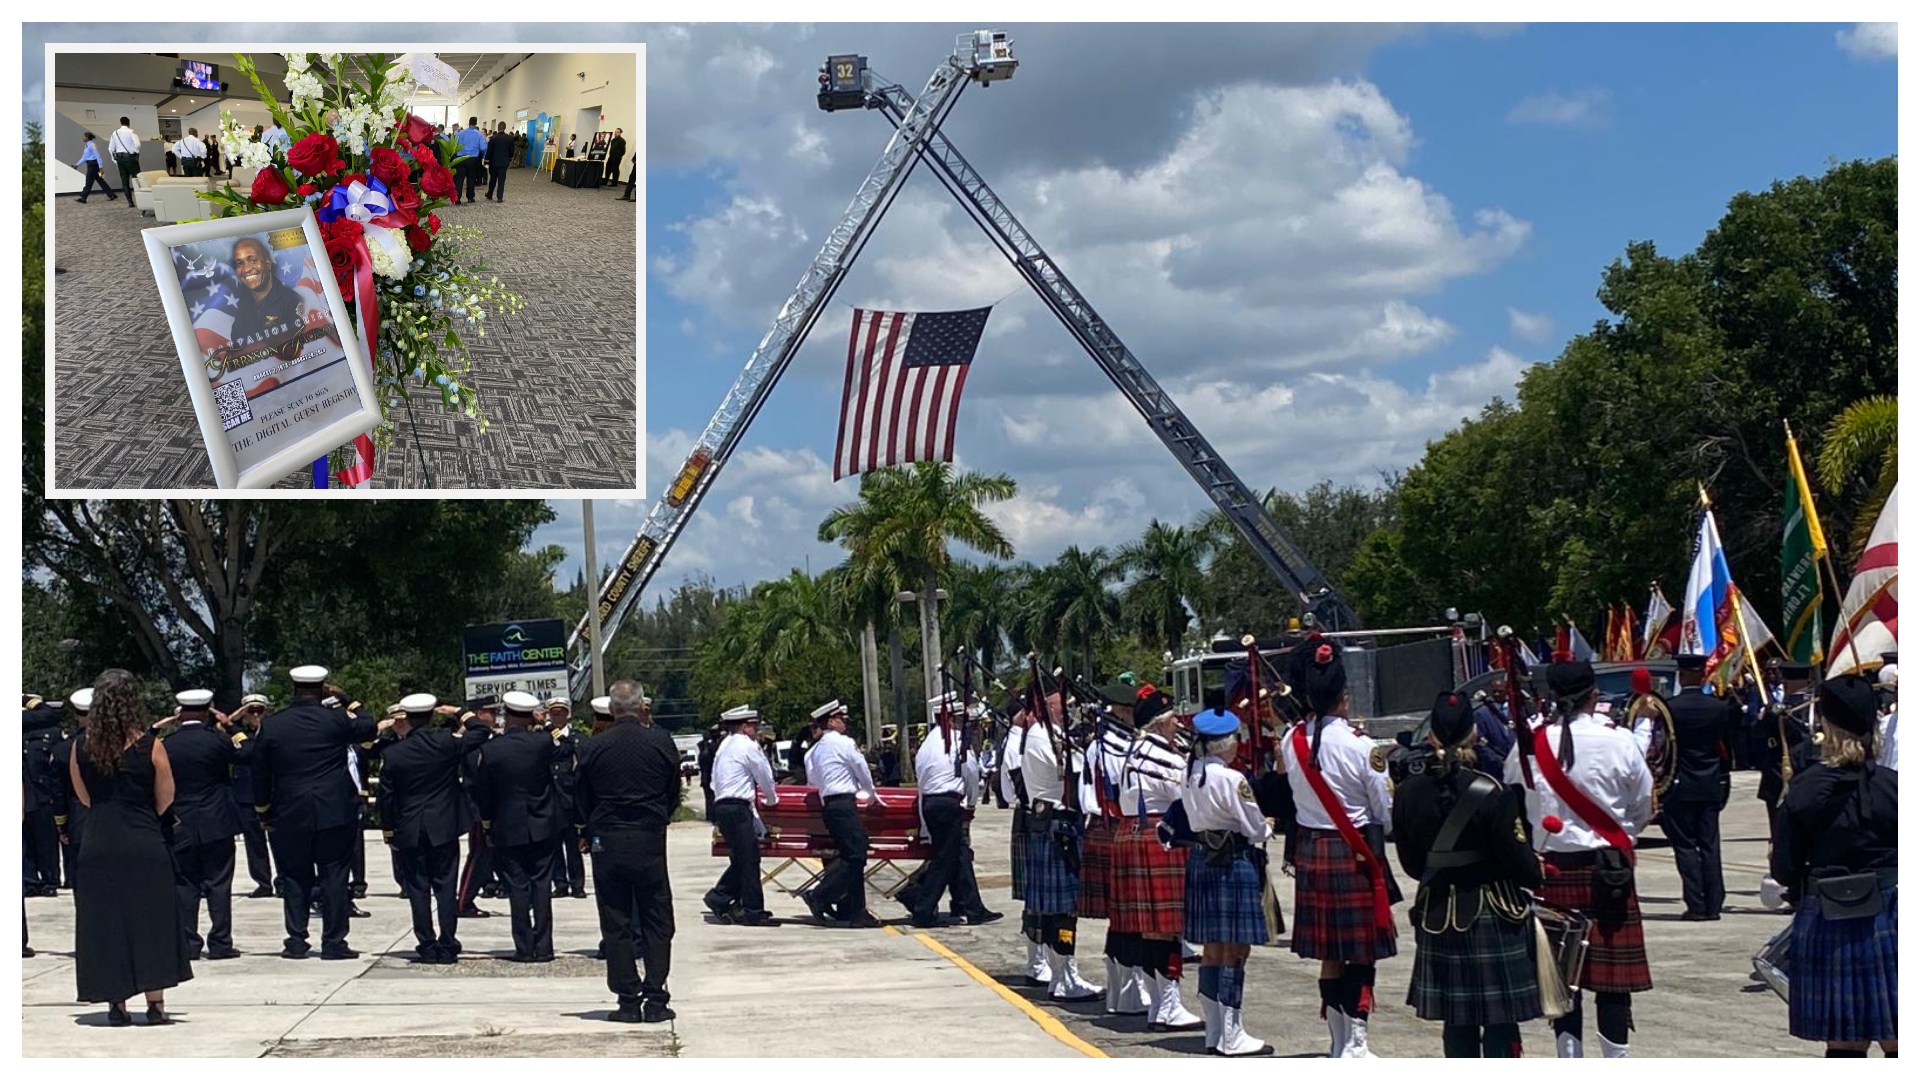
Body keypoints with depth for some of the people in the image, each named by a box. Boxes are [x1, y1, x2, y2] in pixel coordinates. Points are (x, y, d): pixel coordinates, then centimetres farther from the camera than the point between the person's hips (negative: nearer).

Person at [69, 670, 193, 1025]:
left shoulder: (82, 748, -2)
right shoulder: (151, 746, -8)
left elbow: (84, 798, 11)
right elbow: (165, 802, 1)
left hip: (98, 846, 2)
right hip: (145, 846, -2)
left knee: (105, 922, 9)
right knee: (151, 921, 8)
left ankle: (116, 1004, 10)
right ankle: (155, 1002, 8)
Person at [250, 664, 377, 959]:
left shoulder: (270, 725, 0)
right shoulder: (336, 719, -6)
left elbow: (260, 774, 5)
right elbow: (368, 728, 12)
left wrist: (263, 813, 14)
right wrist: (350, 705, 17)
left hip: (289, 814, 2)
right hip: (335, 813, -2)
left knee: (296, 878, 10)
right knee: (334, 876, 3)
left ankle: (296, 941, 9)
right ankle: (333, 942, 2)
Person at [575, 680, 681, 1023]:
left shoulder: (594, 746, -5)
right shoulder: (661, 742, -4)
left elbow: (580, 800, 3)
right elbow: (674, 792, 6)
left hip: (606, 841, 0)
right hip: (650, 840, 0)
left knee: (616, 924, 6)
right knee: (657, 923, 7)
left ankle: (628, 1001, 4)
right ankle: (655, 1000, 3)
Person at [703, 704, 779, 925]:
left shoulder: (725, 745, 20)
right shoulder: (747, 745, -7)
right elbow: (764, 775, -1)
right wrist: (771, 799, 19)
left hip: (721, 806, 9)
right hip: (737, 808, -9)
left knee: (741, 859, 14)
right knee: (749, 859, -6)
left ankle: (719, 897, 8)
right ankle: (753, 912, -5)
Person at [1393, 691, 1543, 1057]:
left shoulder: (1408, 791, -2)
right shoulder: (1491, 793, -17)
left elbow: (1411, 862, 6)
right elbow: (1515, 859, -12)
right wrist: (1538, 873, 9)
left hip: (1438, 915, 5)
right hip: (1492, 916, -5)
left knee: (1456, 1020, 12)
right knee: (1500, 1020, 2)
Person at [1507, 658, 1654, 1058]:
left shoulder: (1529, 745, -3)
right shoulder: (1618, 741, -7)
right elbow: (1643, 807, 5)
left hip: (1551, 870, 2)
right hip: (1608, 868, -2)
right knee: (1612, 976, 4)